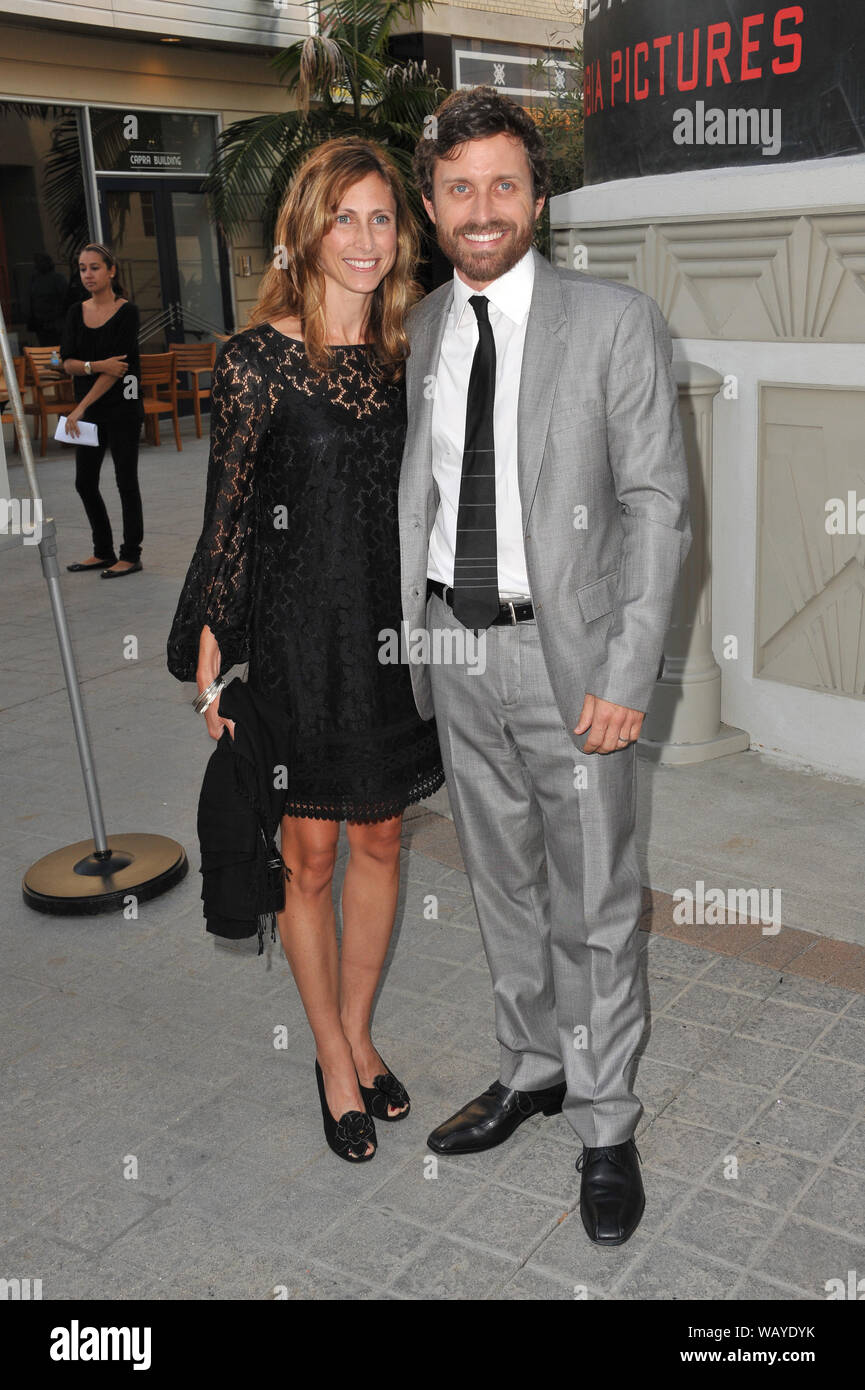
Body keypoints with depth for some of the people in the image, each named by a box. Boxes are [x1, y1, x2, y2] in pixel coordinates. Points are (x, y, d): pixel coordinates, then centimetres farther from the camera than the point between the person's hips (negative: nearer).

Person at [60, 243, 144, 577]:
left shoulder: (126, 312, -9)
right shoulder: (76, 312, 7)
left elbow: (117, 367, -16)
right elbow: (68, 362, 1)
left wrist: (80, 408, -19)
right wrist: (97, 365, -21)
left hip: (122, 406, -6)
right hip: (89, 409, 6)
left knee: (126, 480, 0)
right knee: (85, 482, 8)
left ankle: (131, 555, 10)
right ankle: (103, 551, 22)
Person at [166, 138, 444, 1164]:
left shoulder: (399, 355, 6)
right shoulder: (256, 358, -9)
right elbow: (227, 517, -8)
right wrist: (212, 662, -10)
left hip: (391, 627, 5)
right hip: (297, 628, -5)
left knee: (379, 839, 14)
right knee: (309, 852, 8)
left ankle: (359, 1034, 33)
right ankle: (333, 1056, 27)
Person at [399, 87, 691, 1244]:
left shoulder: (614, 322, -8)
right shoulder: (421, 329, 7)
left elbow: (658, 507, -9)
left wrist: (628, 675, -15)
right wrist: (410, 628, 8)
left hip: (568, 651, -5)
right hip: (452, 646, 5)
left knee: (594, 904, 4)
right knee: (500, 880, 17)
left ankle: (605, 1126, 23)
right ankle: (533, 1070, 37)